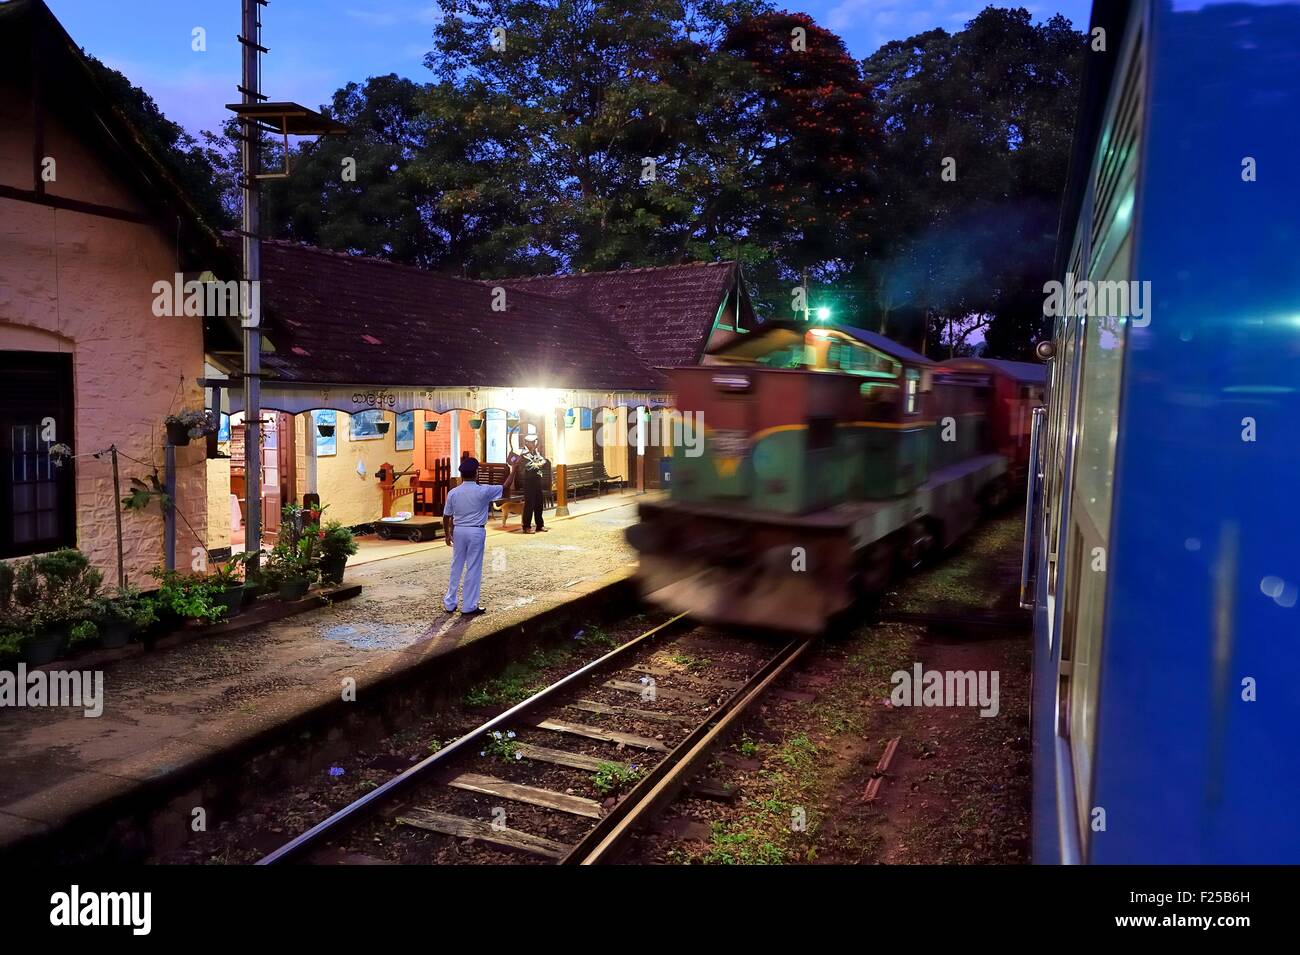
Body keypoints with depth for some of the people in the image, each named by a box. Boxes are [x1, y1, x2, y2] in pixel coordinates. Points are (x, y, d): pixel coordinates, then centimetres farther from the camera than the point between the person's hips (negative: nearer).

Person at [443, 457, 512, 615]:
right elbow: (505, 487, -3)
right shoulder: (483, 491, -11)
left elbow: (446, 516, 3)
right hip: (476, 532, -4)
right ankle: (469, 607, 7)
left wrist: (447, 534, 16)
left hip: (458, 531, 4)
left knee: (456, 567, 14)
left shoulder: (453, 493, -2)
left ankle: (449, 604, 20)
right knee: (473, 569, 3)